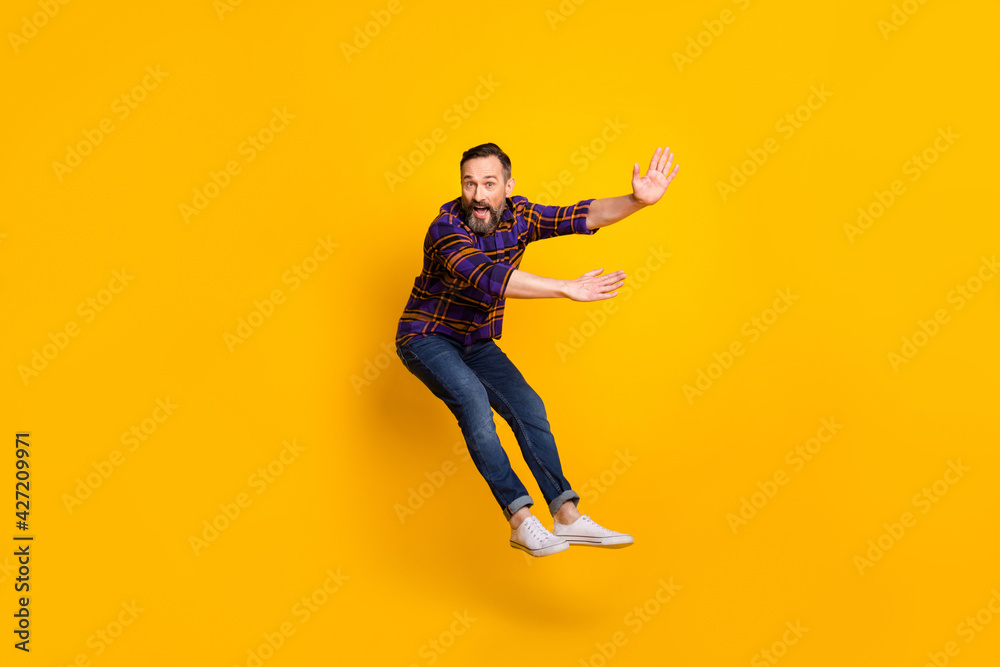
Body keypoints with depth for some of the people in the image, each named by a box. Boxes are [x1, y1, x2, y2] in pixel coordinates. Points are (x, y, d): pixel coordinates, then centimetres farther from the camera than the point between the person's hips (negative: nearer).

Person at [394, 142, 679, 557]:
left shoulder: (519, 216, -7)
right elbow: (487, 277, -43)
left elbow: (584, 216, -14)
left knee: (527, 406, -6)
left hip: (476, 343, 6)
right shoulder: (447, 228, -27)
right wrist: (567, 289, -47)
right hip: (427, 337, -6)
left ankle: (567, 516, 0)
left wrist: (637, 201, -32)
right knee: (470, 396, -30)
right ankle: (521, 519, -28)